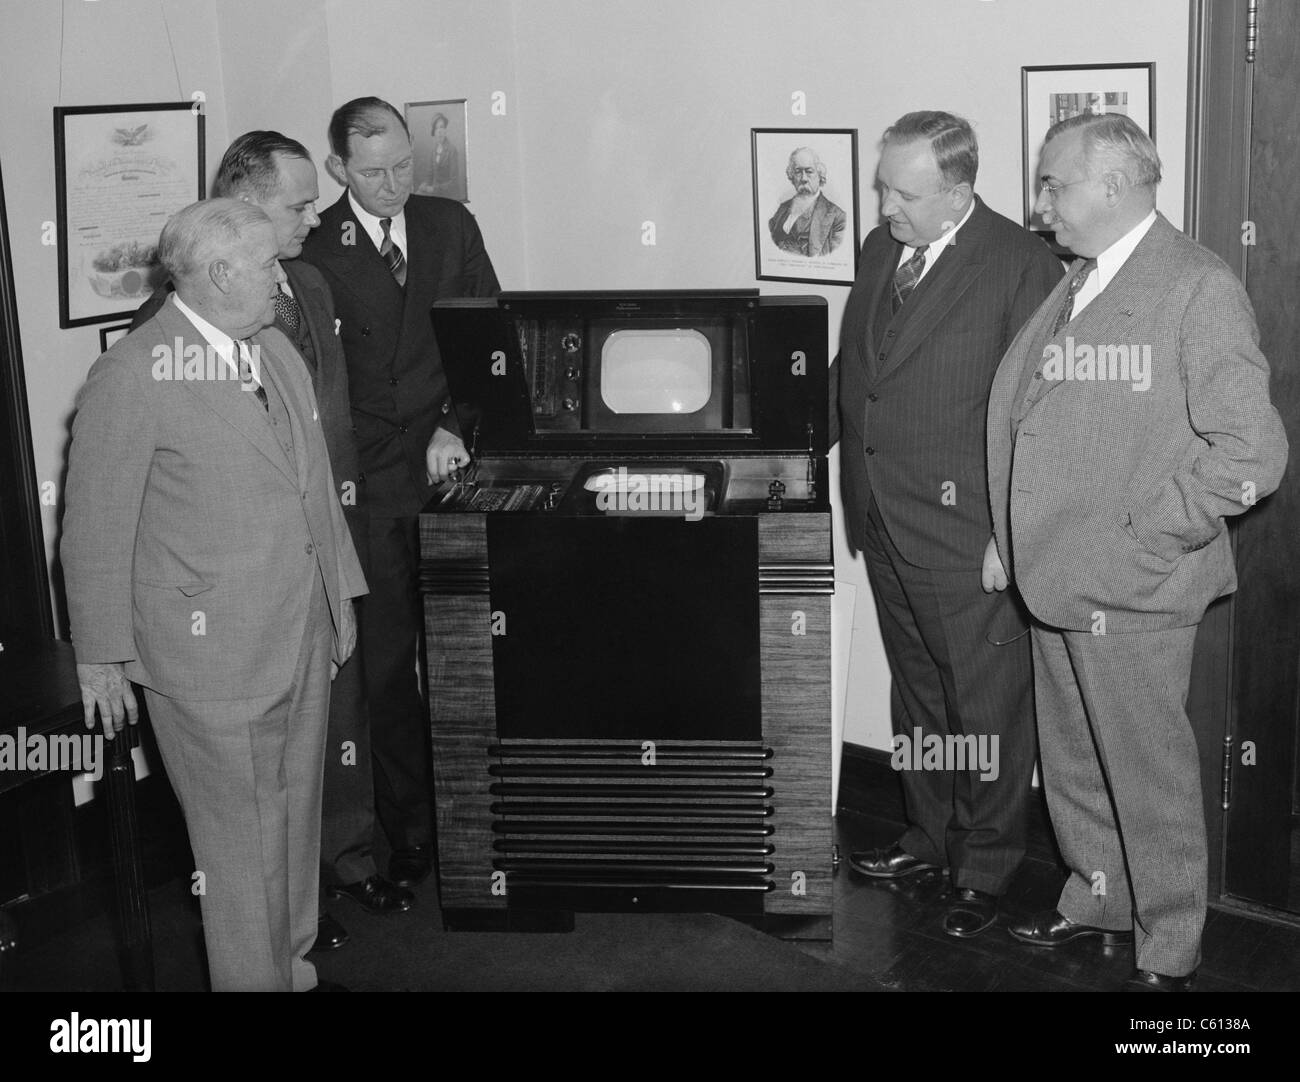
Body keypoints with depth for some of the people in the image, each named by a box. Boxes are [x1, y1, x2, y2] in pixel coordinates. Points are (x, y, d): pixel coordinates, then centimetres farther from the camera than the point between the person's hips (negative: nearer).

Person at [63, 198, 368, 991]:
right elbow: (95, 529, -9)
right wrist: (102, 655, -6)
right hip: (212, 651, -7)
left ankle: (294, 963, 37)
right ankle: (255, 978, 20)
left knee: (298, 814, 19)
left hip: (303, 636, 7)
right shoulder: (131, 376, -14)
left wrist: (339, 594, 18)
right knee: (244, 837, 2)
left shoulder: (277, 350, 10)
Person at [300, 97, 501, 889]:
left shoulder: (452, 225, 9)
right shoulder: (313, 252, -2)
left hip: (450, 466, 3)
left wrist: (455, 427, -5)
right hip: (370, 484, -3)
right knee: (386, 660, 2)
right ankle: (409, 830, 12)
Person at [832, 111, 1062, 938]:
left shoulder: (1021, 264, -13)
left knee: (987, 709, 5)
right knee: (917, 693, 20)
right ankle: (931, 836, 35)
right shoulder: (880, 250, 9)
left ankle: (986, 868, 20)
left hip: (968, 535, -7)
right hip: (886, 526, 7)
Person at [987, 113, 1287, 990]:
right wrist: (1008, 539, 13)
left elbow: (1251, 452, -19)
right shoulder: (1070, 288, 12)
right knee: (1074, 767, 20)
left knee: (1150, 778, 5)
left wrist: (1143, 537, -16)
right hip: (1055, 580, 8)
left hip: (1132, 591, -8)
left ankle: (1169, 951, 21)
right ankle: (1098, 901, 40)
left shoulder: (1199, 290, -13)